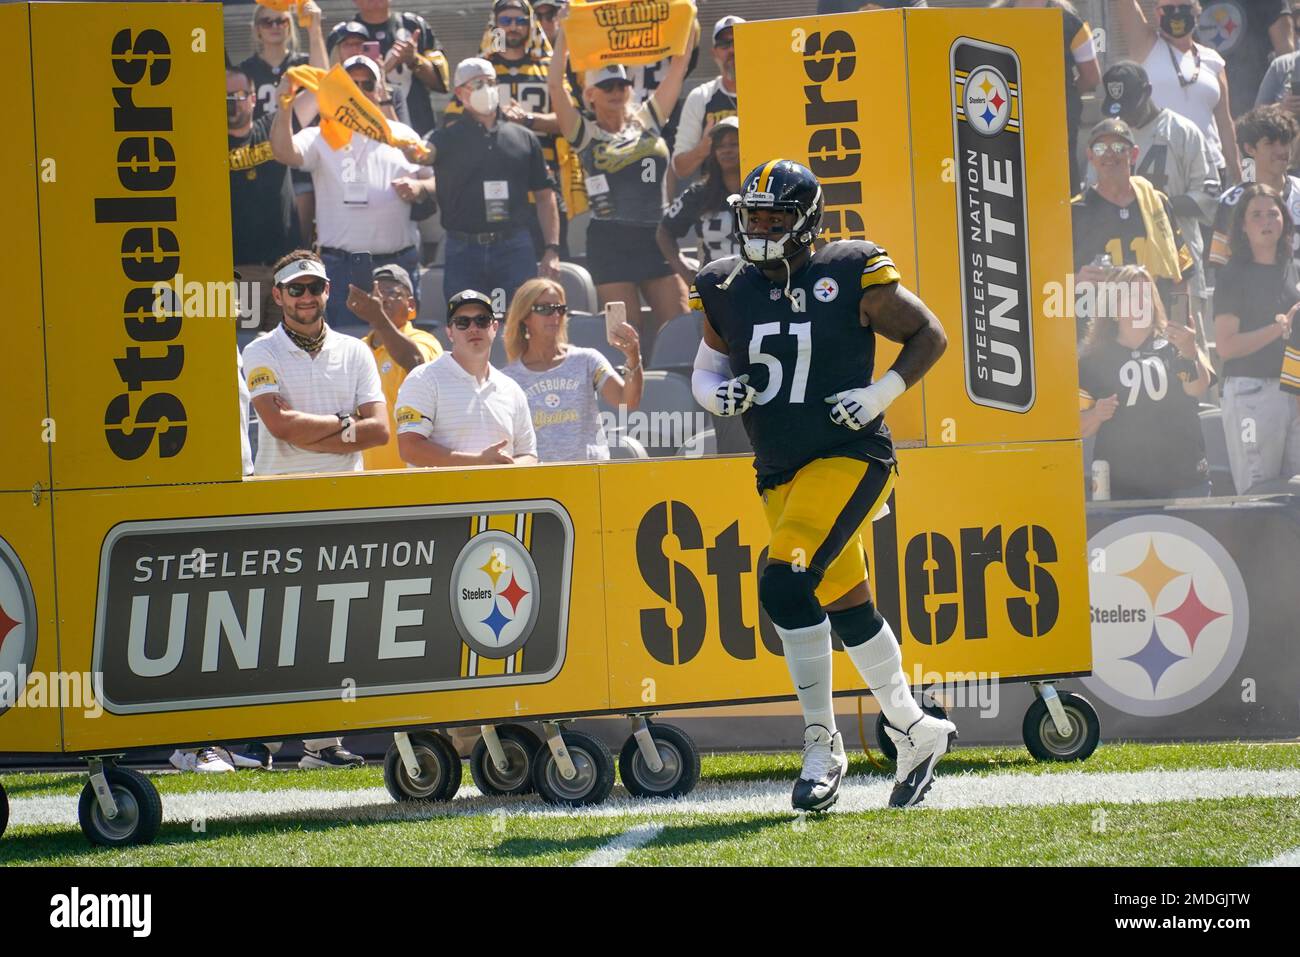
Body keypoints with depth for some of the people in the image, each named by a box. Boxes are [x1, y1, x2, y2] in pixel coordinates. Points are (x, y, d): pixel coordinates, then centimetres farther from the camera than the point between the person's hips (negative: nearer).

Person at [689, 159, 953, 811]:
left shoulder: (850, 277, -8)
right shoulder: (728, 291, 5)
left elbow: (928, 335, 1)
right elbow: (705, 371, 18)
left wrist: (880, 395, -11)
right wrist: (720, 393, -6)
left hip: (849, 458, -6)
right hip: (779, 474, 6)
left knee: (786, 585, -22)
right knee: (846, 605, 11)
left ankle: (822, 745, -14)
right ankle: (915, 733, 28)